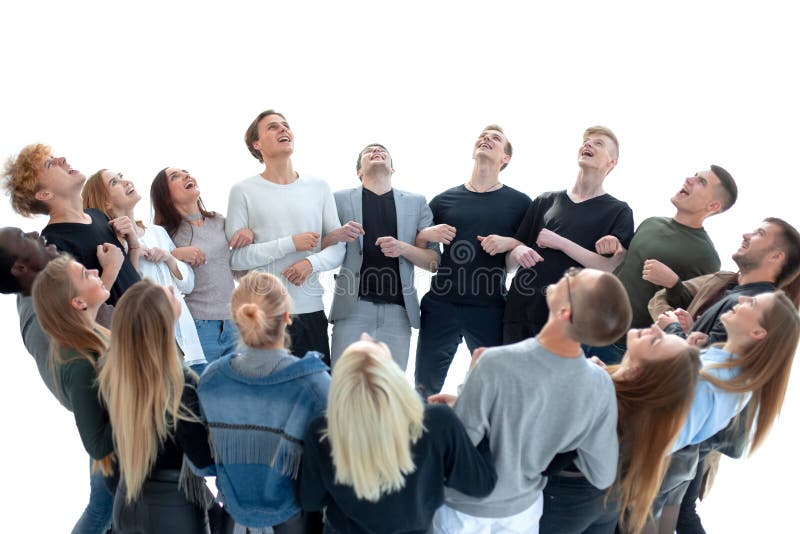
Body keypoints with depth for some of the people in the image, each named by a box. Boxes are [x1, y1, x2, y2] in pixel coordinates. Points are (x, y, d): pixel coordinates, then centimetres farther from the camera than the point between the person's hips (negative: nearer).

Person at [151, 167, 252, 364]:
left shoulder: (219, 222, 10)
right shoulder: (165, 234, -3)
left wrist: (249, 233, 3)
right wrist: (175, 255, -22)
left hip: (232, 324, 4)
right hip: (196, 327, -4)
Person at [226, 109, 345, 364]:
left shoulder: (319, 187, 9)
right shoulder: (243, 191, 0)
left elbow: (338, 247, 8)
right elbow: (236, 257, -8)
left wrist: (312, 262, -12)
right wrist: (291, 243, -12)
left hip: (312, 311, 3)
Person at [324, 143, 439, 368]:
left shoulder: (417, 203, 15)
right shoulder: (340, 199, 12)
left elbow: (434, 261, 11)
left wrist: (403, 248, -8)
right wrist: (337, 235, -8)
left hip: (398, 309, 1)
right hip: (353, 306, -1)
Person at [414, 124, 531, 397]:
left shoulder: (520, 203, 6)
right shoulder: (443, 200, 11)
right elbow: (418, 249, 17)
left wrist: (510, 243, -11)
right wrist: (427, 234, -5)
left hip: (490, 310, -1)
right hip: (441, 305, 1)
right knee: (425, 387, 4)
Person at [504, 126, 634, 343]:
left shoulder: (619, 211, 6)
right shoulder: (544, 201, 16)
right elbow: (509, 263, 16)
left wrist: (561, 244, -12)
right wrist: (517, 252, -8)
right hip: (519, 313, 3)